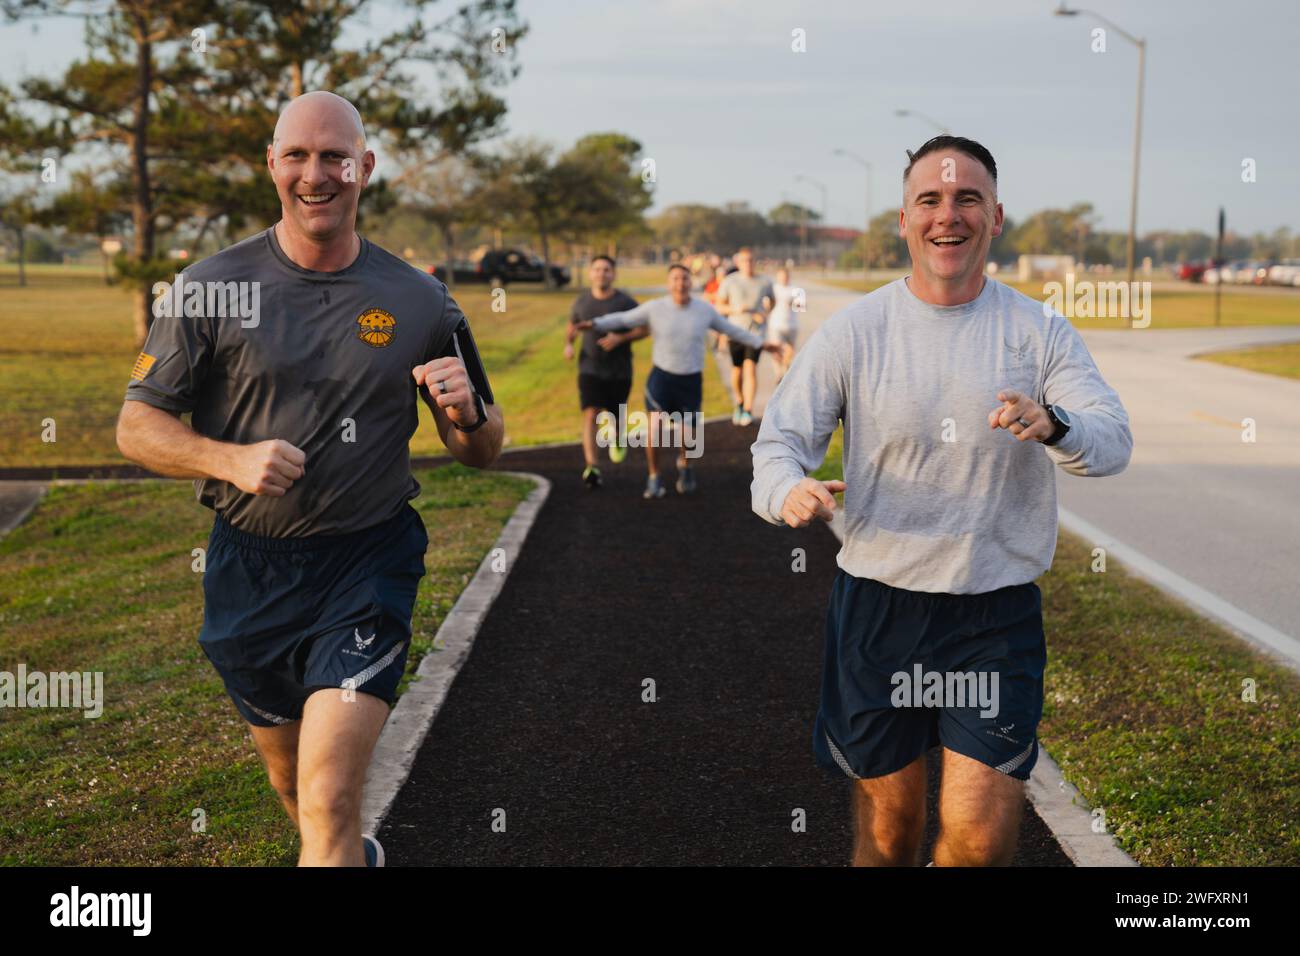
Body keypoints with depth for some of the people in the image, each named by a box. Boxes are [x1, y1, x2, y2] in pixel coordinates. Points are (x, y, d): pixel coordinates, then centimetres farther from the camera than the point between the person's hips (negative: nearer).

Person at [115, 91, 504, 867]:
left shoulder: (420, 301, -1)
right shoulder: (214, 286, -4)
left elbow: (482, 453, 6)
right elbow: (137, 425, -2)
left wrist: (467, 411, -18)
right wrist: (232, 460, -21)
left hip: (367, 567, -2)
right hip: (248, 569, 2)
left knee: (329, 805, -14)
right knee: (293, 783, 21)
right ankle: (357, 851, 52)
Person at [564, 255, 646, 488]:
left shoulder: (626, 302, -10)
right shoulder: (582, 301, 0)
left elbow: (645, 329, -5)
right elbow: (572, 327, 16)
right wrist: (568, 345, -4)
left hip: (619, 371, -1)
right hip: (590, 368, 1)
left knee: (617, 415, 14)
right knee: (591, 415, -16)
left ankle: (618, 440, 51)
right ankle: (592, 468, -24)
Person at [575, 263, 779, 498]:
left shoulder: (704, 309, -5)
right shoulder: (655, 308, -8)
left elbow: (731, 329, 9)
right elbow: (622, 319, -2)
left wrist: (761, 344, 13)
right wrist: (594, 324, -15)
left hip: (691, 380, 1)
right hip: (662, 376, -1)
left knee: (689, 437, 2)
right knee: (655, 428, -14)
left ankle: (684, 464, 38)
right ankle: (654, 479, 8)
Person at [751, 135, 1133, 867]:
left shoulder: (1041, 333, 0)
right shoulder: (855, 330, -1)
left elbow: (1114, 440, -9)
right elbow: (782, 435, -3)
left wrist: (1053, 424, -33)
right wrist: (788, 490, -27)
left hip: (998, 612, 0)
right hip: (878, 605, 0)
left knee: (981, 839, -7)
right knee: (888, 829, 11)